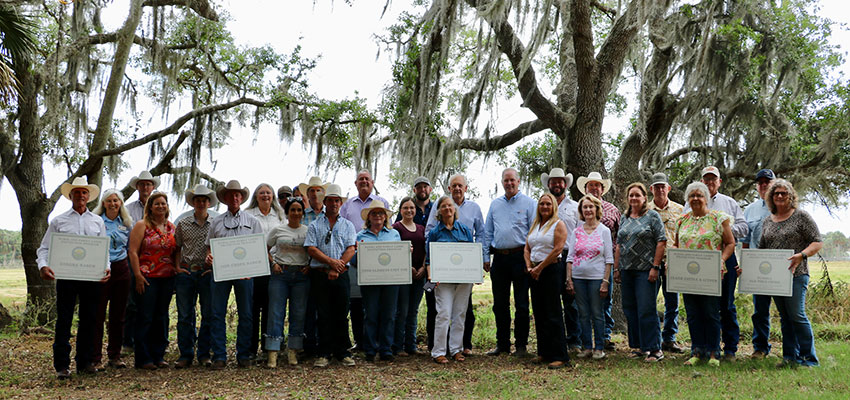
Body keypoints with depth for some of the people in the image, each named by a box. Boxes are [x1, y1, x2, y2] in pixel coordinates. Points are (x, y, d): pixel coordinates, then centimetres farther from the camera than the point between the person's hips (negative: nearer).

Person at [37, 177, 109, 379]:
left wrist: (106, 268, -6)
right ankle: (62, 365, 6)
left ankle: (84, 362, 17)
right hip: (65, 276, -2)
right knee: (64, 320, -1)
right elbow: (45, 248, 5)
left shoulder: (98, 221, 13)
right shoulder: (58, 221, 8)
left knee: (88, 320, 7)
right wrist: (43, 266, -14)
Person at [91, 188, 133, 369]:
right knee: (97, 315, -3)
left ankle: (115, 356, 17)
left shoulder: (126, 224, 11)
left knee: (118, 315, 8)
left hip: (121, 269, 4)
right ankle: (95, 357, 4)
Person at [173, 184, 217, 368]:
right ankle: (186, 355, 12)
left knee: (208, 315, 2)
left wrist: (215, 268, -4)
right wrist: (178, 267, 2)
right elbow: (177, 248, 14)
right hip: (186, 273, 1)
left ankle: (204, 354, 13)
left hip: (208, 273, -1)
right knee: (185, 316, 3)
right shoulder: (182, 224, 9)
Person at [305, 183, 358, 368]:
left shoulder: (347, 225, 12)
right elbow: (311, 249, -2)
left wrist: (337, 268, -11)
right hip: (320, 274, -1)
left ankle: (342, 352, 11)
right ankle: (324, 353, 9)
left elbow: (351, 249, 1)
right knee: (323, 315, 2)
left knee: (341, 314, 3)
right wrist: (331, 261, -14)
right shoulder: (315, 225, 9)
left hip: (341, 276, 1)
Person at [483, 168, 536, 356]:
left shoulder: (529, 203, 1)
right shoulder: (495, 204, 14)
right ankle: (502, 343, 18)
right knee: (500, 304, 8)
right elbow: (488, 232, 16)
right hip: (499, 258, 4)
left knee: (521, 304, 1)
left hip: (520, 257, -4)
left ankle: (521, 344, 10)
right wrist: (486, 257, 8)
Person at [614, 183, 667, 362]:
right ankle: (639, 346, 20)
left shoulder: (652, 216, -2)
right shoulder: (624, 218, 14)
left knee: (646, 310, -7)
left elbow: (661, 242, -7)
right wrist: (616, 268, 11)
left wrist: (655, 267, -13)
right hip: (626, 271, 6)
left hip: (646, 271, -6)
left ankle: (654, 349, 1)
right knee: (630, 310, 9)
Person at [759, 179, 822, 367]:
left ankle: (809, 358, 1)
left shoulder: (801, 216, -1)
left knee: (796, 315, -9)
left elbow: (818, 242, -5)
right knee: (784, 317, 10)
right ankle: (790, 357, 16)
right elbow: (761, 249, 19)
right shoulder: (767, 222, 14)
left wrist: (801, 255, -22)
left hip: (796, 274, -5)